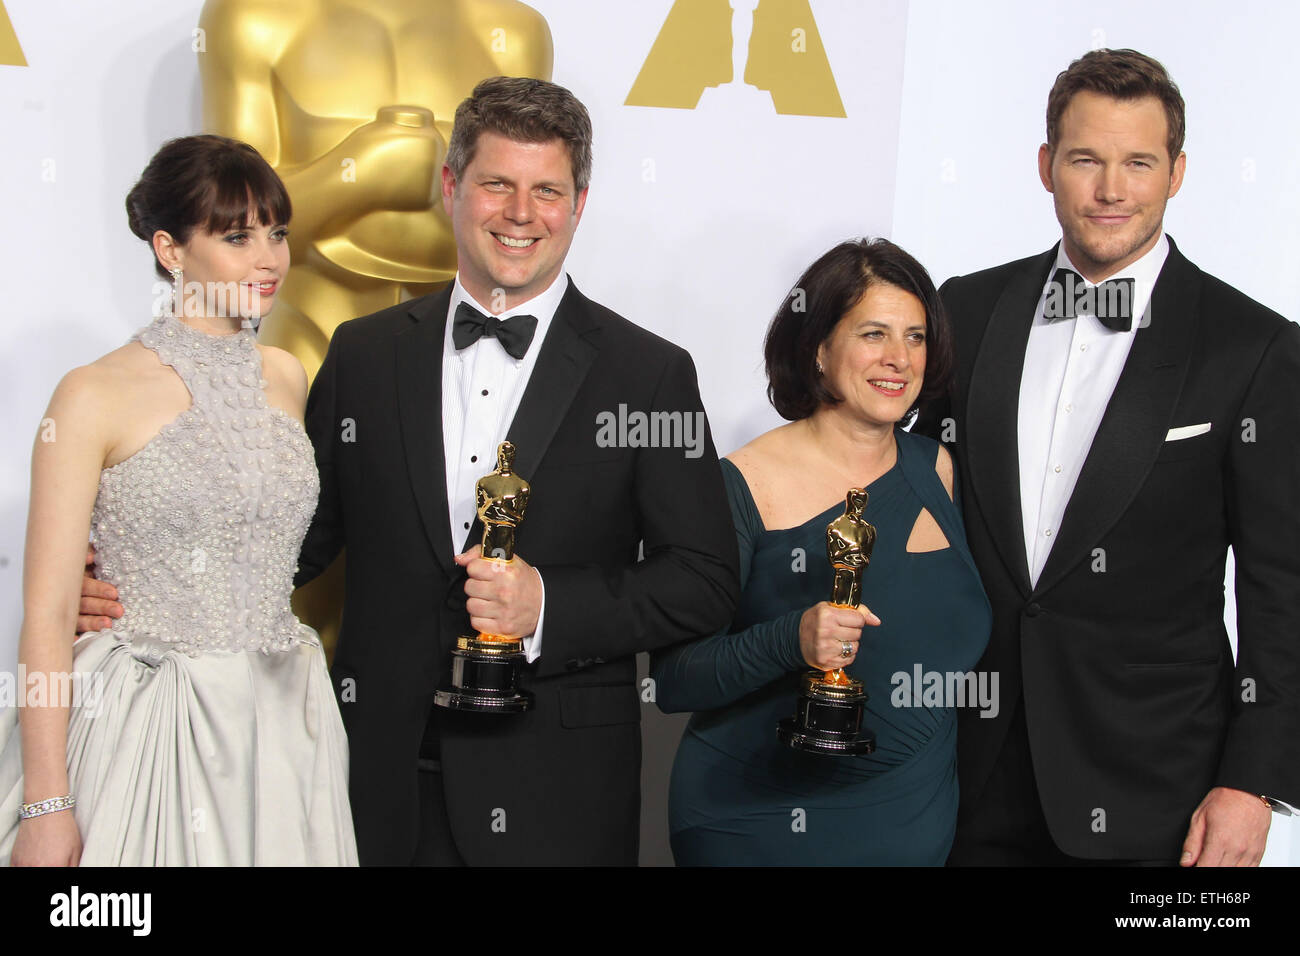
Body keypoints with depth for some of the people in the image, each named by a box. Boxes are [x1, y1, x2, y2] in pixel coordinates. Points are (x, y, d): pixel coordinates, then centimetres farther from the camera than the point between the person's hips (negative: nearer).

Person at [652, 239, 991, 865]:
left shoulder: (935, 468, 2)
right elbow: (672, 680, -15)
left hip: (915, 824, 5)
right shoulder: (745, 485, -13)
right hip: (760, 828, -4)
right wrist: (790, 642, -30)